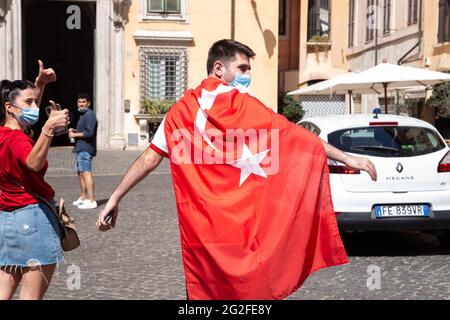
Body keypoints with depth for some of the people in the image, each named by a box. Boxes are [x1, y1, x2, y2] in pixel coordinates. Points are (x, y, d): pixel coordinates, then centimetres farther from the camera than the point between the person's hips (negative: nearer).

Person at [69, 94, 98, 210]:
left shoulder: (90, 115, -11)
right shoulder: (83, 115, 22)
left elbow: (89, 133, -20)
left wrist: (75, 134, -10)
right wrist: (74, 131, 14)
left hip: (86, 149, -11)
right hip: (81, 148, 11)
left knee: (86, 173, -17)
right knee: (80, 173, 18)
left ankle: (92, 201, -22)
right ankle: (83, 198, 29)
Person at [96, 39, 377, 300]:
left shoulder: (181, 111, 5)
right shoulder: (246, 106, -2)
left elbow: (150, 159, 4)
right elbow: (298, 137, -2)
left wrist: (116, 198, 11)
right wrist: (348, 158, 3)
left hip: (200, 228, 2)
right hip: (245, 224, -2)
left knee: (205, 289, 14)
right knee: (249, 287, 12)